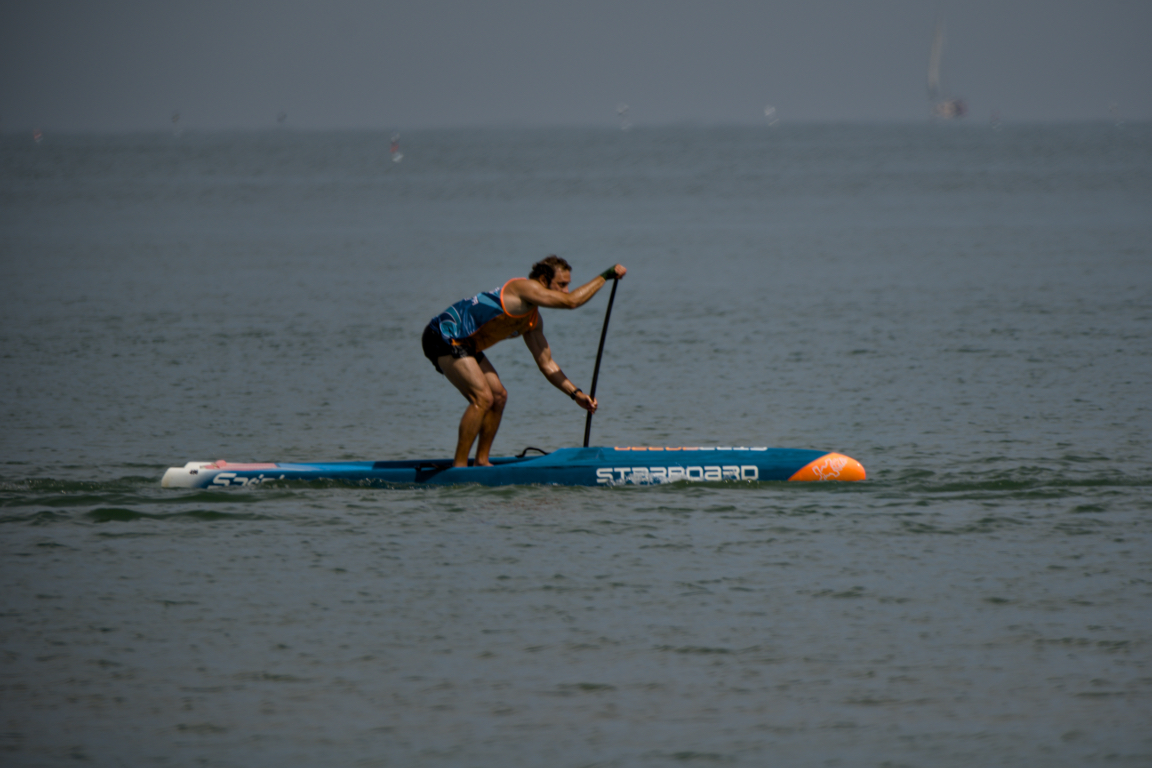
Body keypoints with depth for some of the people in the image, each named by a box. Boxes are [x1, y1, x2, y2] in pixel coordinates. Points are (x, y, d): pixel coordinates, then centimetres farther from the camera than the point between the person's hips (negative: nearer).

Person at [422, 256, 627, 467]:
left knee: (499, 396, 11)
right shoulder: (525, 287, -16)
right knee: (483, 398, -17)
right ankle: (459, 467, -16)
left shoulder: (533, 321, 13)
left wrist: (576, 394, 9)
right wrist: (606, 276, -15)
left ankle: (482, 462, 15)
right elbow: (571, 301, -26)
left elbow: (547, 364, 18)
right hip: (444, 336, -11)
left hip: (462, 344, 11)